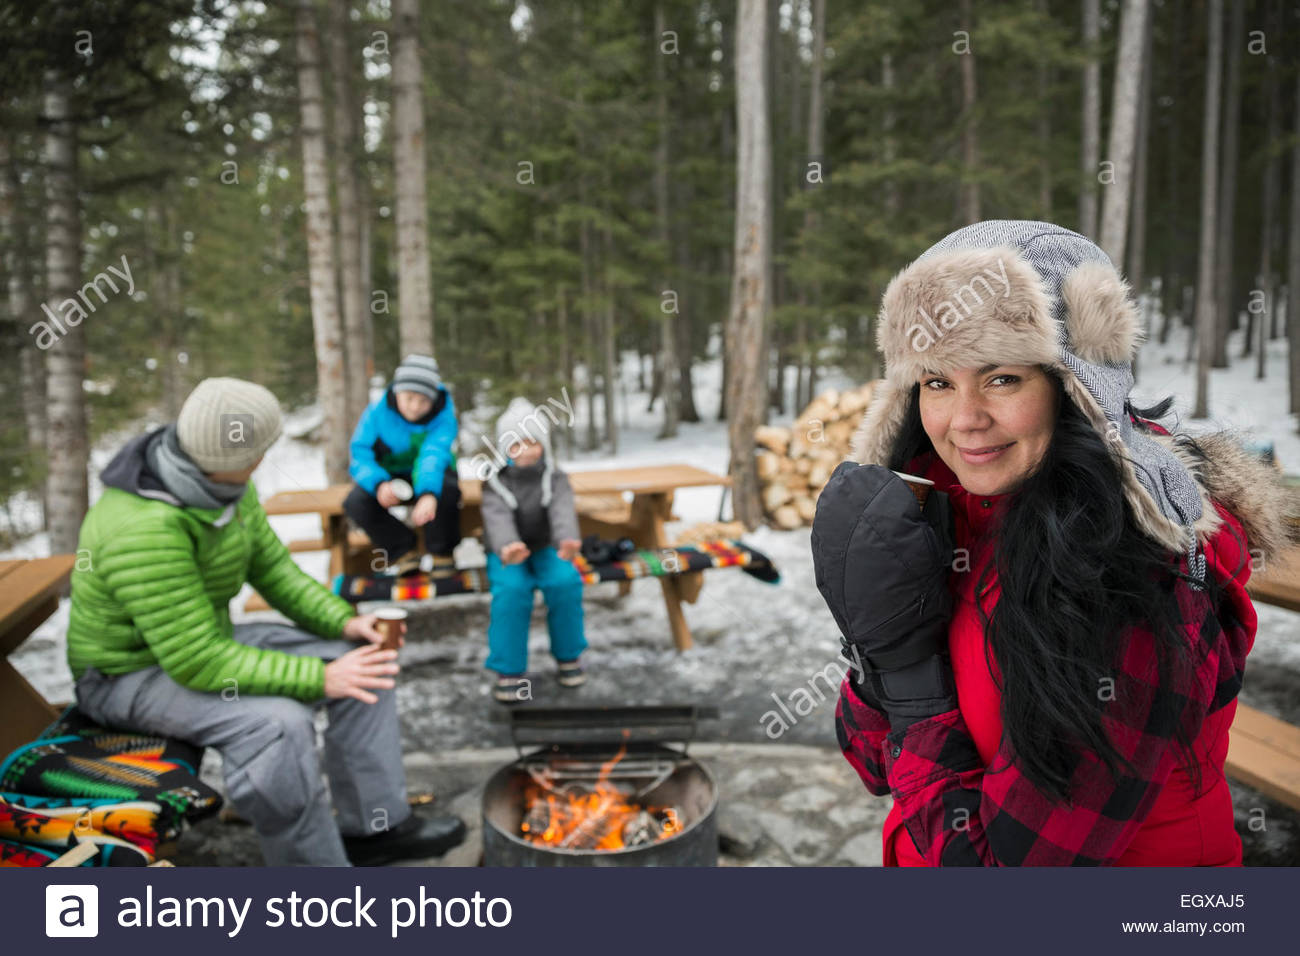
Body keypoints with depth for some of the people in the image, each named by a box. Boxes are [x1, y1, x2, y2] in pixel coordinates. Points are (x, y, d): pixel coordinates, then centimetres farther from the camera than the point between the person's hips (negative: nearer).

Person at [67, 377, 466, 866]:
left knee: (363, 662, -1)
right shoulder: (145, 529, -34)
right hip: (131, 674, -8)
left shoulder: (226, 486, -8)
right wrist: (320, 678, -31)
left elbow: (273, 568, 2)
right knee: (278, 724, -34)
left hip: (205, 640, 9)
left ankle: (375, 824, 7)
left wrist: (343, 621, -12)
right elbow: (197, 662, -33)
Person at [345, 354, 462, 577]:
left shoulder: (443, 412, -21)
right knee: (356, 502, -26)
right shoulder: (378, 410, -17)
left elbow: (435, 453, -38)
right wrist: (379, 484, -42)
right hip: (390, 476, 2)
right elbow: (360, 454, -20)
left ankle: (442, 553, -10)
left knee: (447, 488, -36)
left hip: (430, 476, -1)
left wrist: (428, 493, -56)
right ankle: (402, 552, -5)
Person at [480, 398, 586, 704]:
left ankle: (568, 655, -7)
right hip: (506, 554, -1)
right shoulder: (495, 482, -8)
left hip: (545, 549, 1)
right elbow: (498, 518, -29)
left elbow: (563, 510, -27)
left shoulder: (555, 478, -5)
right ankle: (509, 669, -19)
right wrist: (506, 548, -53)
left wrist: (567, 541, -51)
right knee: (512, 588, -33)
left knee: (565, 581, -30)